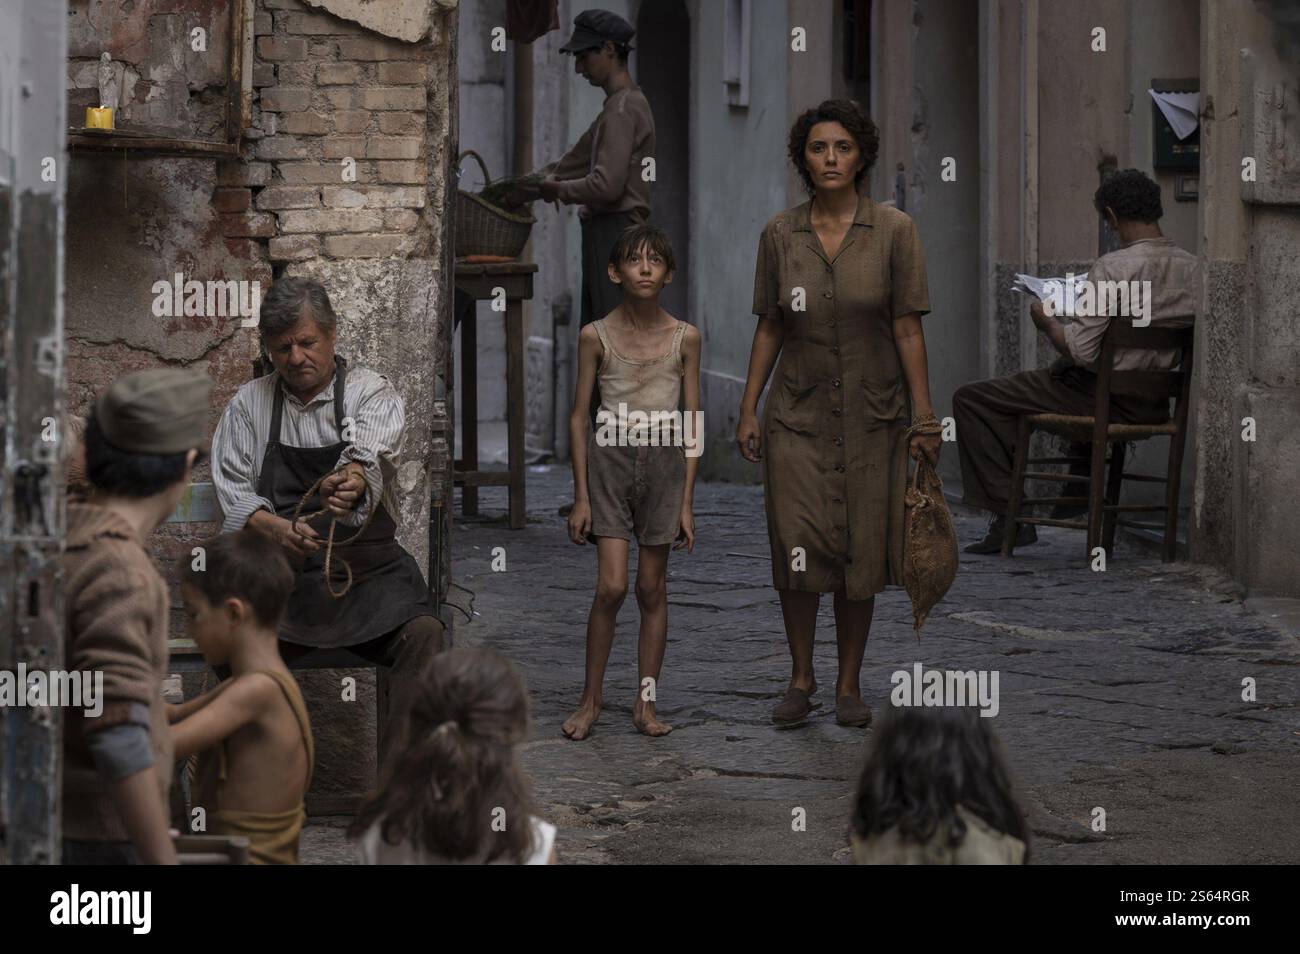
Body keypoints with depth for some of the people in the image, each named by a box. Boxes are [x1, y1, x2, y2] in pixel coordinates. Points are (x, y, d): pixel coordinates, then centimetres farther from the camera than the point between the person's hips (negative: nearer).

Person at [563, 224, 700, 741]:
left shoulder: (684, 338, 2)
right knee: (611, 586, -9)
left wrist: (687, 500, 1)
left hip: (664, 464, 1)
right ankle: (592, 697, 5)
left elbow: (693, 422, 5)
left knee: (652, 588, 6)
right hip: (610, 461, -1)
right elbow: (579, 416, 2)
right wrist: (581, 496, -2)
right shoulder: (596, 336, -1)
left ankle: (646, 702, 14)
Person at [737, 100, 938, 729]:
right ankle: (801, 678, 10)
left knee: (860, 557, 3)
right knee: (798, 551, -7)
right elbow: (769, 329, 8)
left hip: (872, 418, -1)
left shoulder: (893, 231, -4)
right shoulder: (780, 235, 2)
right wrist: (748, 409, 3)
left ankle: (849, 685, 17)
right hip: (798, 417, 1)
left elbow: (908, 330, -3)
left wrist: (925, 417, -6)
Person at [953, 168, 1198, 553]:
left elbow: (1079, 350, -24)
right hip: (1154, 405, 7)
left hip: (1104, 399, -7)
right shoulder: (1191, 268, 0)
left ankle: (1009, 516, -1)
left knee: (970, 399, 2)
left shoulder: (1113, 269, -22)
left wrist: (1047, 320, -3)